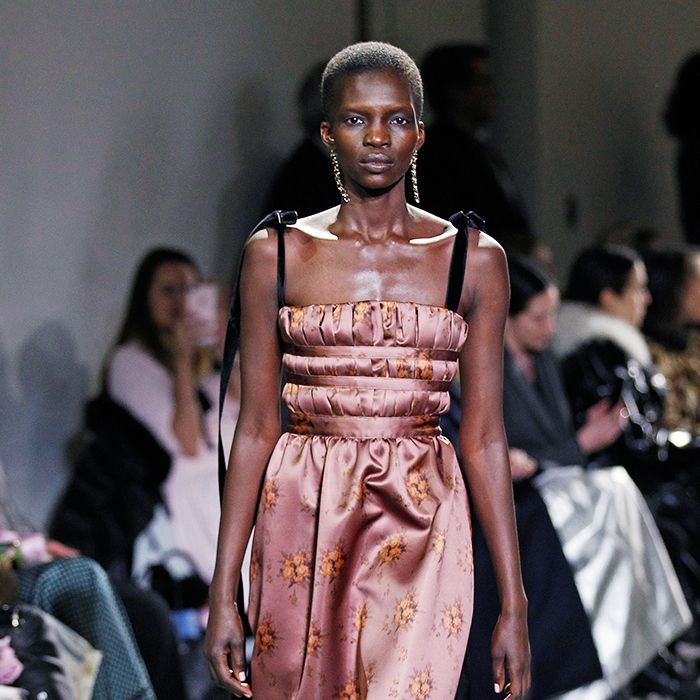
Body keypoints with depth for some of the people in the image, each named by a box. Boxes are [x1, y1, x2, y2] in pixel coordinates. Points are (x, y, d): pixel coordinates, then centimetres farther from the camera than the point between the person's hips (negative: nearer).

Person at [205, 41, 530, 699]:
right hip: (301, 520, 1)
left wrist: (513, 602, 2)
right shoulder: (276, 254, 4)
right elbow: (255, 429, 4)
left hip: (420, 523, -1)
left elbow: (483, 439, 5)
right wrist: (222, 595, 0)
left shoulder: (474, 258, 4)